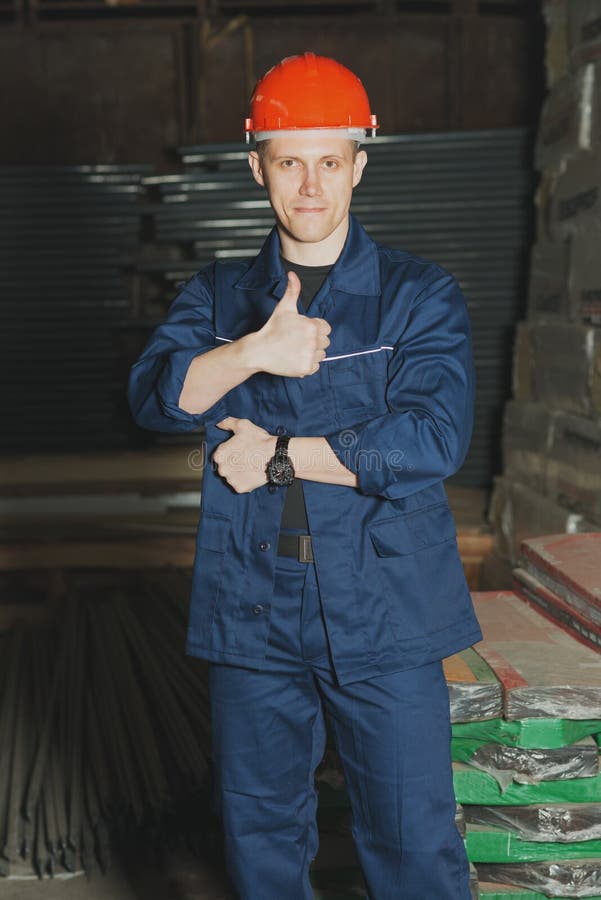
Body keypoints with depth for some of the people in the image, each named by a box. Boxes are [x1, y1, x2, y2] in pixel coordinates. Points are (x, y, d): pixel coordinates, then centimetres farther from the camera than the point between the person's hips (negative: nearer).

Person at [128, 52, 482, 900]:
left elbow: (433, 438, -13)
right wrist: (253, 352, -27)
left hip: (386, 616, -2)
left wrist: (279, 456, -10)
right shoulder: (219, 296, 10)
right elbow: (156, 394, -8)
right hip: (251, 613, 3)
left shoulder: (421, 296, 1)